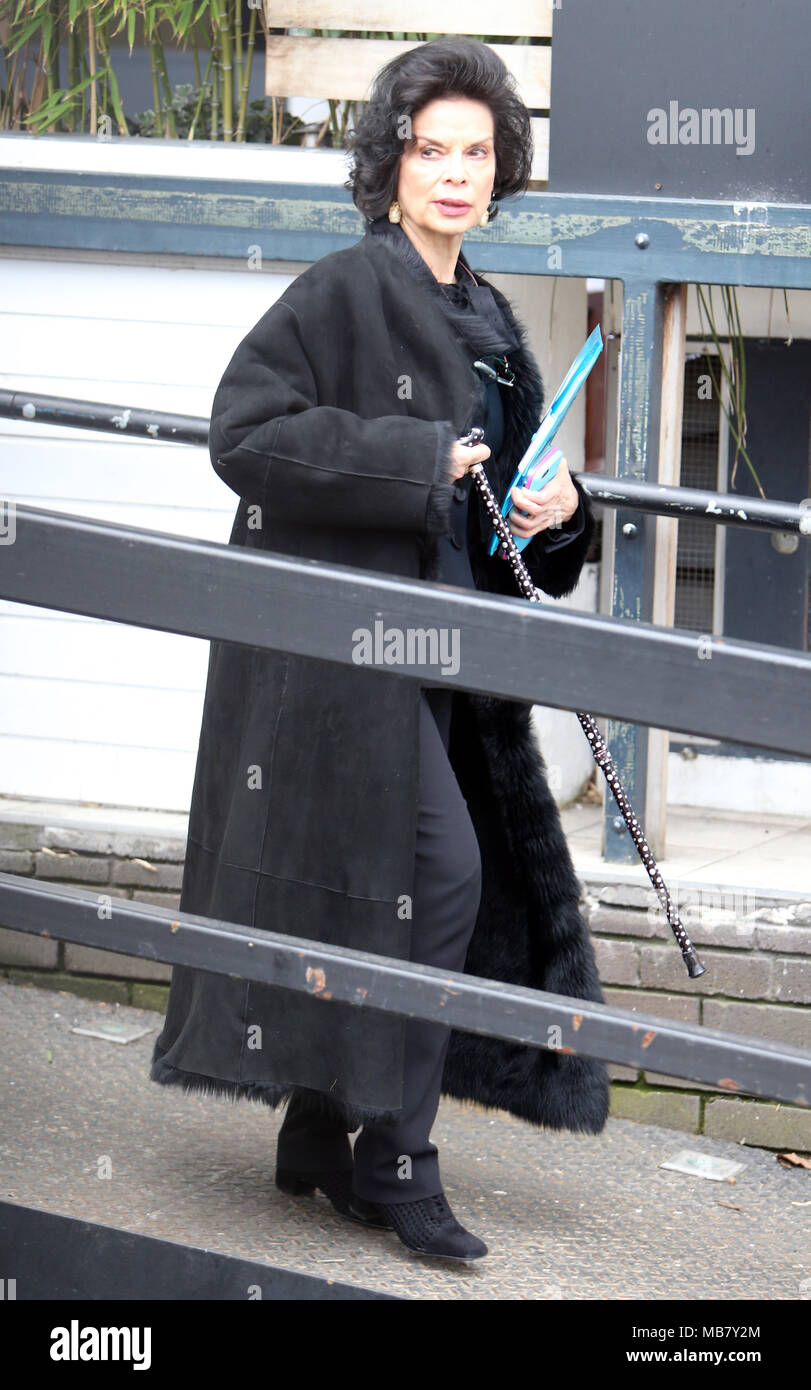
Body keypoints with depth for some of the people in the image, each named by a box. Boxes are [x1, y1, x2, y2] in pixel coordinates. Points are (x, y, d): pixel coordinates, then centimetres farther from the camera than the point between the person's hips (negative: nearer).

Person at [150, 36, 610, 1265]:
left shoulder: (488, 324, 15)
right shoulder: (347, 290, -9)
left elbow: (496, 495, 23)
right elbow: (246, 428, -17)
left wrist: (558, 507, 0)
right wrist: (415, 463, -18)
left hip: (433, 652, 8)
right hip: (337, 640, -8)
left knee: (373, 887, 10)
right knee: (434, 867, -14)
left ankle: (317, 1138, 21)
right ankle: (392, 1155, -5)